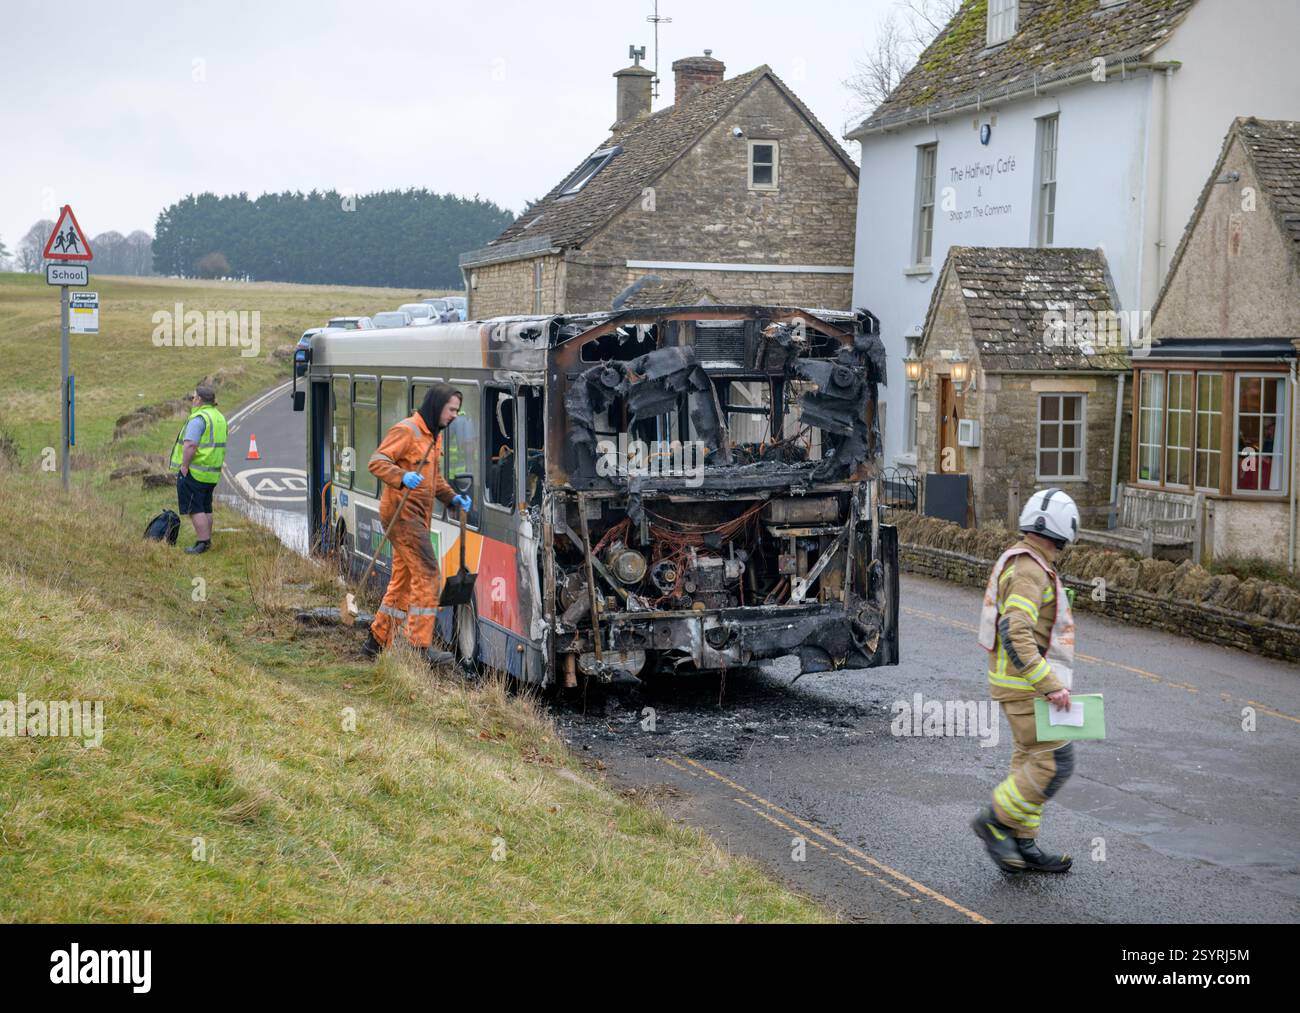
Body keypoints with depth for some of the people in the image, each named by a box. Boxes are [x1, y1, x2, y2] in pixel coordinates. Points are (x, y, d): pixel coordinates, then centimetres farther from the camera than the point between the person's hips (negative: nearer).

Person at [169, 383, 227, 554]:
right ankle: (207, 539, 22)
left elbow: (190, 445, -26)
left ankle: (202, 542, -7)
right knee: (206, 508, 17)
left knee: (195, 509, -5)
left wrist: (184, 466, -19)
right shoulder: (219, 417, 14)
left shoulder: (198, 418, -17)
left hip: (195, 472, -9)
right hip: (212, 473, 9)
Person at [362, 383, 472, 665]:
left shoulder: (434, 435, 17)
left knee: (404, 579, 13)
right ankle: (420, 647, -13)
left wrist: (452, 498, 9)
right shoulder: (406, 431, -13)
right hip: (402, 512, -10)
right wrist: (402, 477, -37)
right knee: (427, 574, -14)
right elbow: (376, 462, -20)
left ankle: (377, 641, 22)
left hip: (417, 517, 10)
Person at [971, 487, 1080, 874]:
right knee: (1055, 762, -9)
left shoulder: (1023, 563, 13)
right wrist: (1050, 685, -30)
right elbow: (1015, 635, -30)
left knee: (1031, 762, 12)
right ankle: (995, 821, 1)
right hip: (1027, 685, -10)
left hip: (1027, 683, 10)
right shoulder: (1029, 571, -20)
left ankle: (1022, 845, 16)